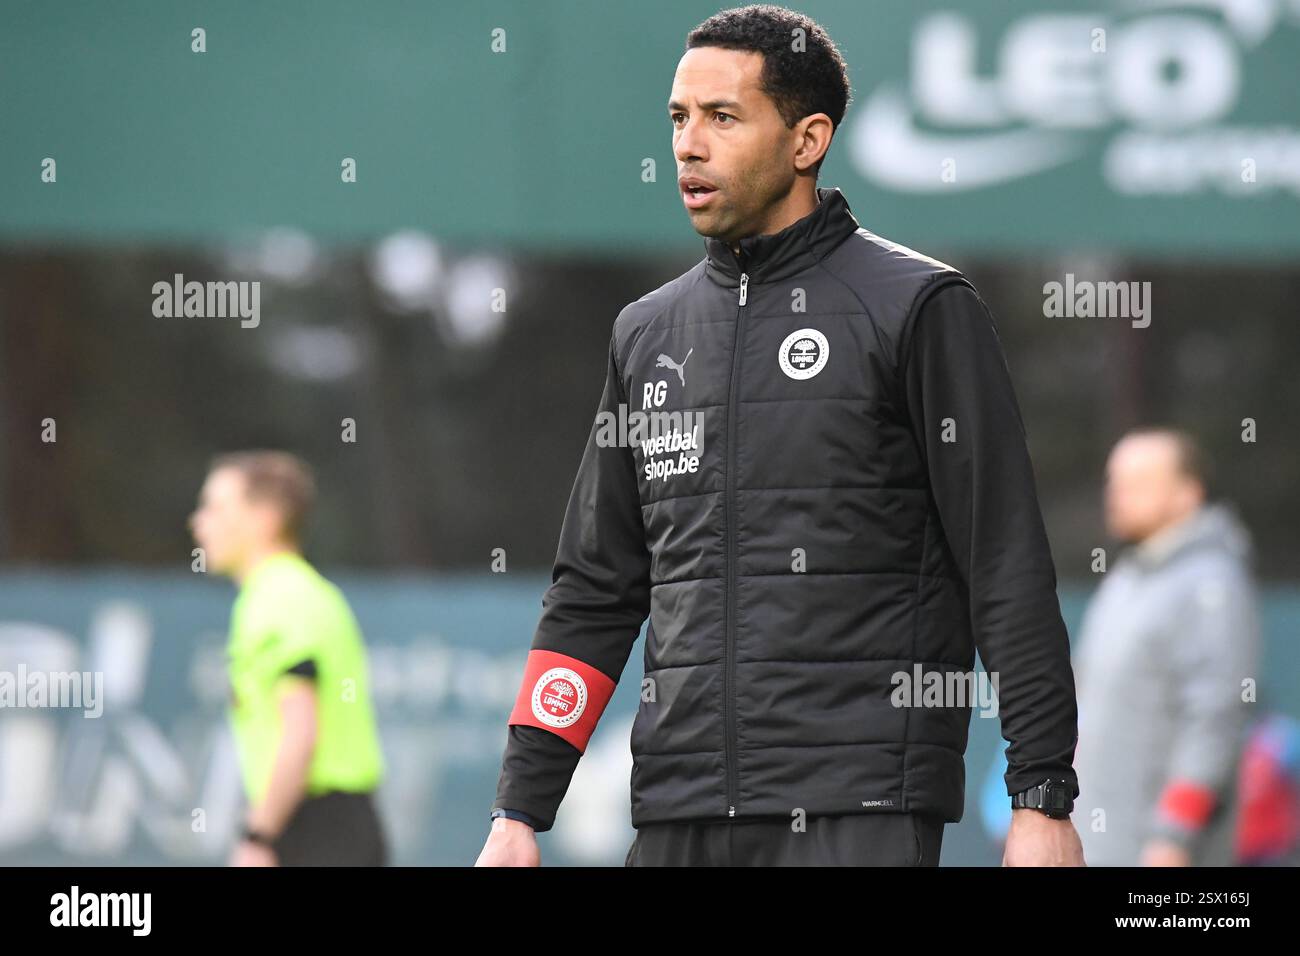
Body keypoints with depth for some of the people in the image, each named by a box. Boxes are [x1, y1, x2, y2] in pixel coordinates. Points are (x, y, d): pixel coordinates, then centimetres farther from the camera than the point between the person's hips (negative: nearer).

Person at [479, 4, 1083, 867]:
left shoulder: (918, 310, -1)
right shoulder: (648, 333, 16)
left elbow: (1010, 568, -4)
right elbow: (594, 593, 20)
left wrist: (1043, 799, -10)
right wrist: (520, 813, 14)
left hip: (865, 807, -5)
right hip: (678, 815, 5)